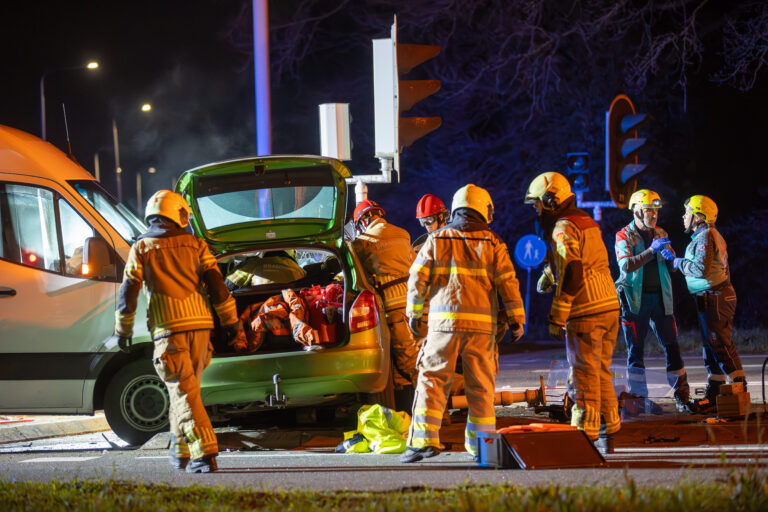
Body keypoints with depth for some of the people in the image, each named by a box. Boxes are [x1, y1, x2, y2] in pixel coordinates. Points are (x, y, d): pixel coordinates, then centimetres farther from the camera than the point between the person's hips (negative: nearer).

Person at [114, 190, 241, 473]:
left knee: (184, 393, -7)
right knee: (185, 389, 17)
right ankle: (180, 451, 24)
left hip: (168, 328, -3)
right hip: (200, 323, 3)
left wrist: (123, 329, 15)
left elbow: (128, 292, 4)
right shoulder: (195, 245, 9)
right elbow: (217, 285, 5)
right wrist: (231, 321, 11)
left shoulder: (142, 248, 5)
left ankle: (204, 452, -19)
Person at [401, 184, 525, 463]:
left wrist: (414, 312, 17)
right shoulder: (492, 243, 5)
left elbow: (417, 279, 4)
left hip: (444, 320, 0)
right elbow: (508, 283, 1)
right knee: (481, 385, 8)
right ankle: (480, 443, 11)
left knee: (432, 380, 1)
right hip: (481, 324, 0)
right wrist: (517, 320, 8)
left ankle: (424, 439, -8)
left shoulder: (436, 240, 7)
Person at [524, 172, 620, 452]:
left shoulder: (563, 229, -11)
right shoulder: (586, 222, 17)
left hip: (585, 313, -9)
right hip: (609, 305, 9)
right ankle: (609, 431, 19)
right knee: (602, 372, 15)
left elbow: (571, 276, -18)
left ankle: (586, 435, -1)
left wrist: (557, 318, -15)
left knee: (584, 376, -4)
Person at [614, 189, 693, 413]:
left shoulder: (661, 234, 12)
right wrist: (651, 251, -26)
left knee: (671, 346, 1)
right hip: (636, 299, -4)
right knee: (636, 350, 1)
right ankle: (638, 398, 6)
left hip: (660, 297, 4)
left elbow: (672, 265, 14)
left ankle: (682, 397, 4)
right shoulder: (624, 236, -3)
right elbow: (626, 265, -18)